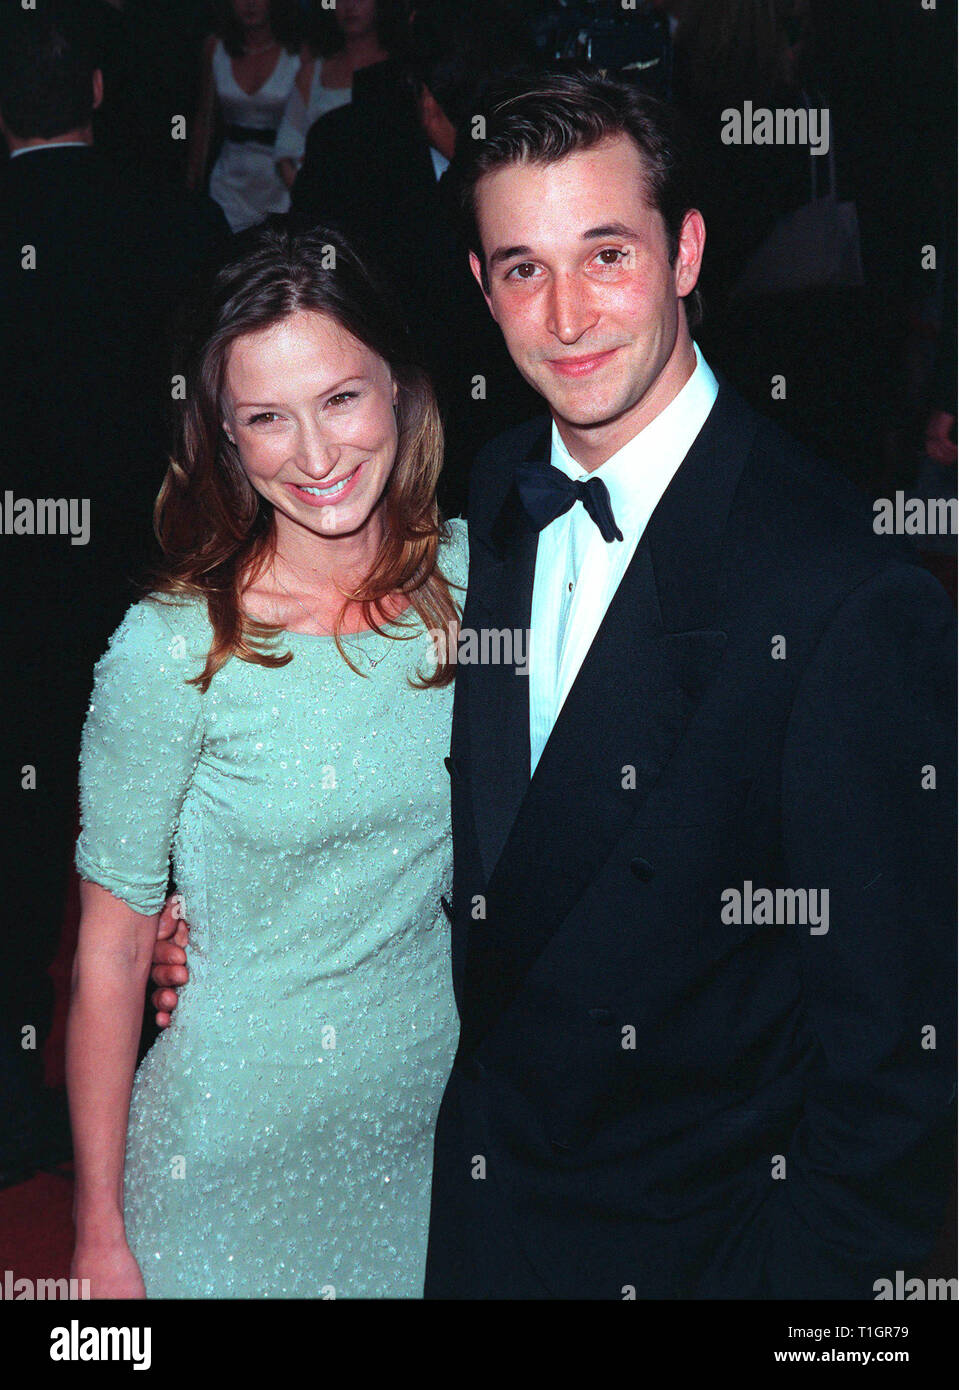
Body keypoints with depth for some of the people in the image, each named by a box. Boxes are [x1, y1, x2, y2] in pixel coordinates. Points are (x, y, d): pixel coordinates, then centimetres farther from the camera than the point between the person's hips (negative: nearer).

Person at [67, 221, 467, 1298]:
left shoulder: (469, 581, -7)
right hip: (233, 1142, -3)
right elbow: (110, 952, -12)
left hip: (432, 1119, 4)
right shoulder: (172, 649, -18)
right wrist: (101, 1232, -10)